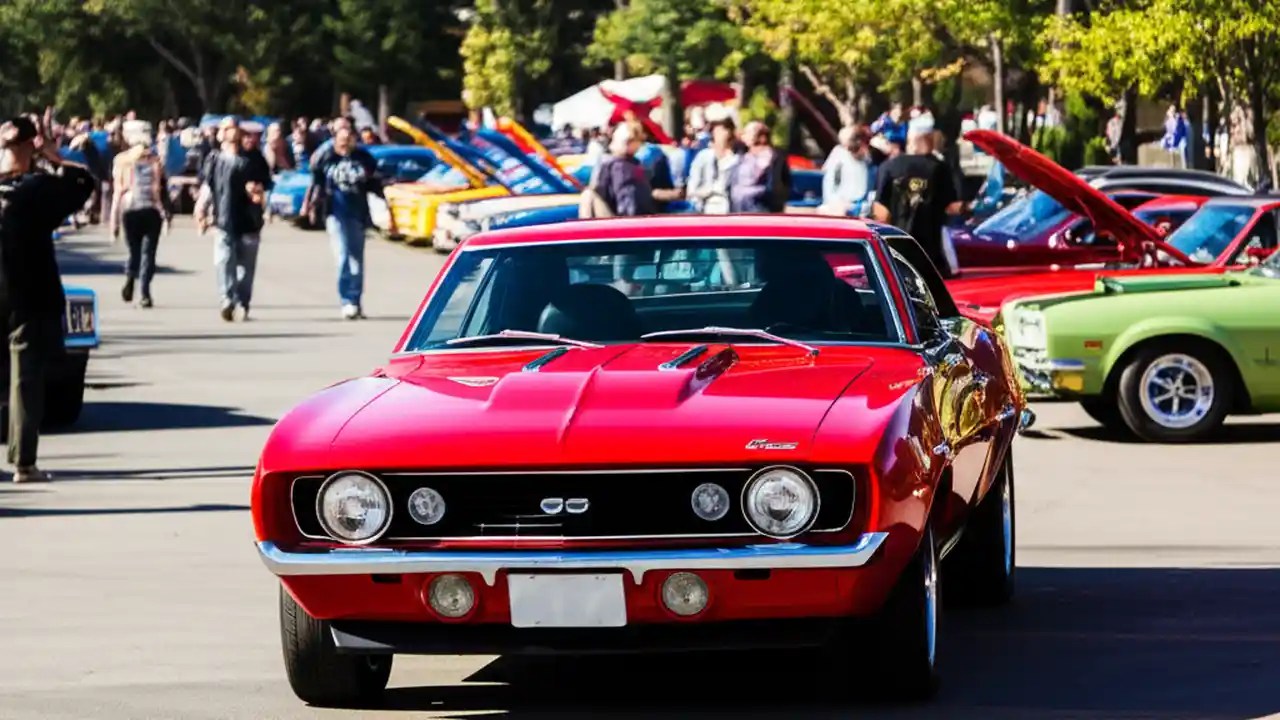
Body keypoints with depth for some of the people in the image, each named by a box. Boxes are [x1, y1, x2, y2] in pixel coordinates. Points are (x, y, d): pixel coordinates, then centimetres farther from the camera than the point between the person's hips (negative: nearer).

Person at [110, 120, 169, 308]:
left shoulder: (122, 160, 1)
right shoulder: (156, 159, 2)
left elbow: (118, 191, -1)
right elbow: (162, 188, -3)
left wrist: (114, 220, 1)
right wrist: (166, 212, 3)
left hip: (130, 210, 0)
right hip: (152, 210, 0)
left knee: (134, 249, 17)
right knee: (148, 251, 2)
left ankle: (129, 279, -6)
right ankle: (145, 294, -8)